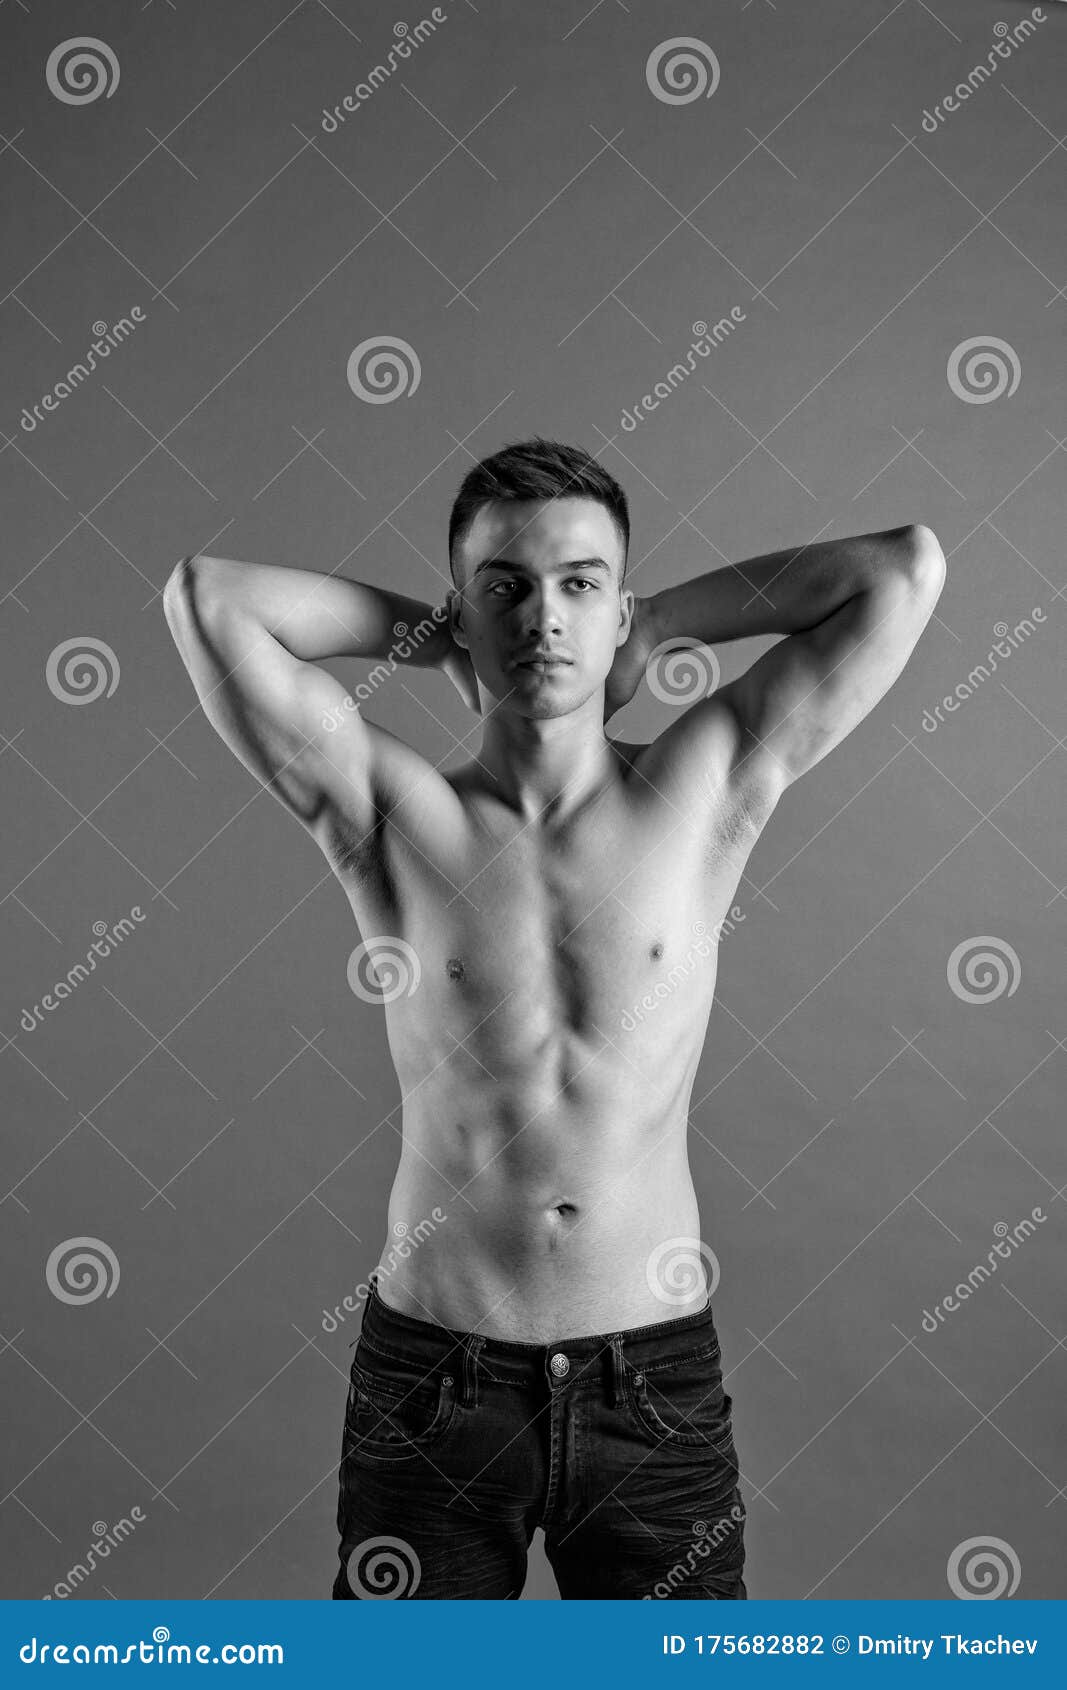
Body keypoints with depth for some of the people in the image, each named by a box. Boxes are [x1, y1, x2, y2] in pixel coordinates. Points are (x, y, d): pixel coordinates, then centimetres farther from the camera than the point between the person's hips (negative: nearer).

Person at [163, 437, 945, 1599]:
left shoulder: (706, 791, -3)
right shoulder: (392, 814, -5)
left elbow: (906, 569, -7)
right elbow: (203, 594, -14)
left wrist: (659, 625, 1)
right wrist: (424, 632, -1)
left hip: (655, 1375, 1)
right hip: (430, 1378, 0)